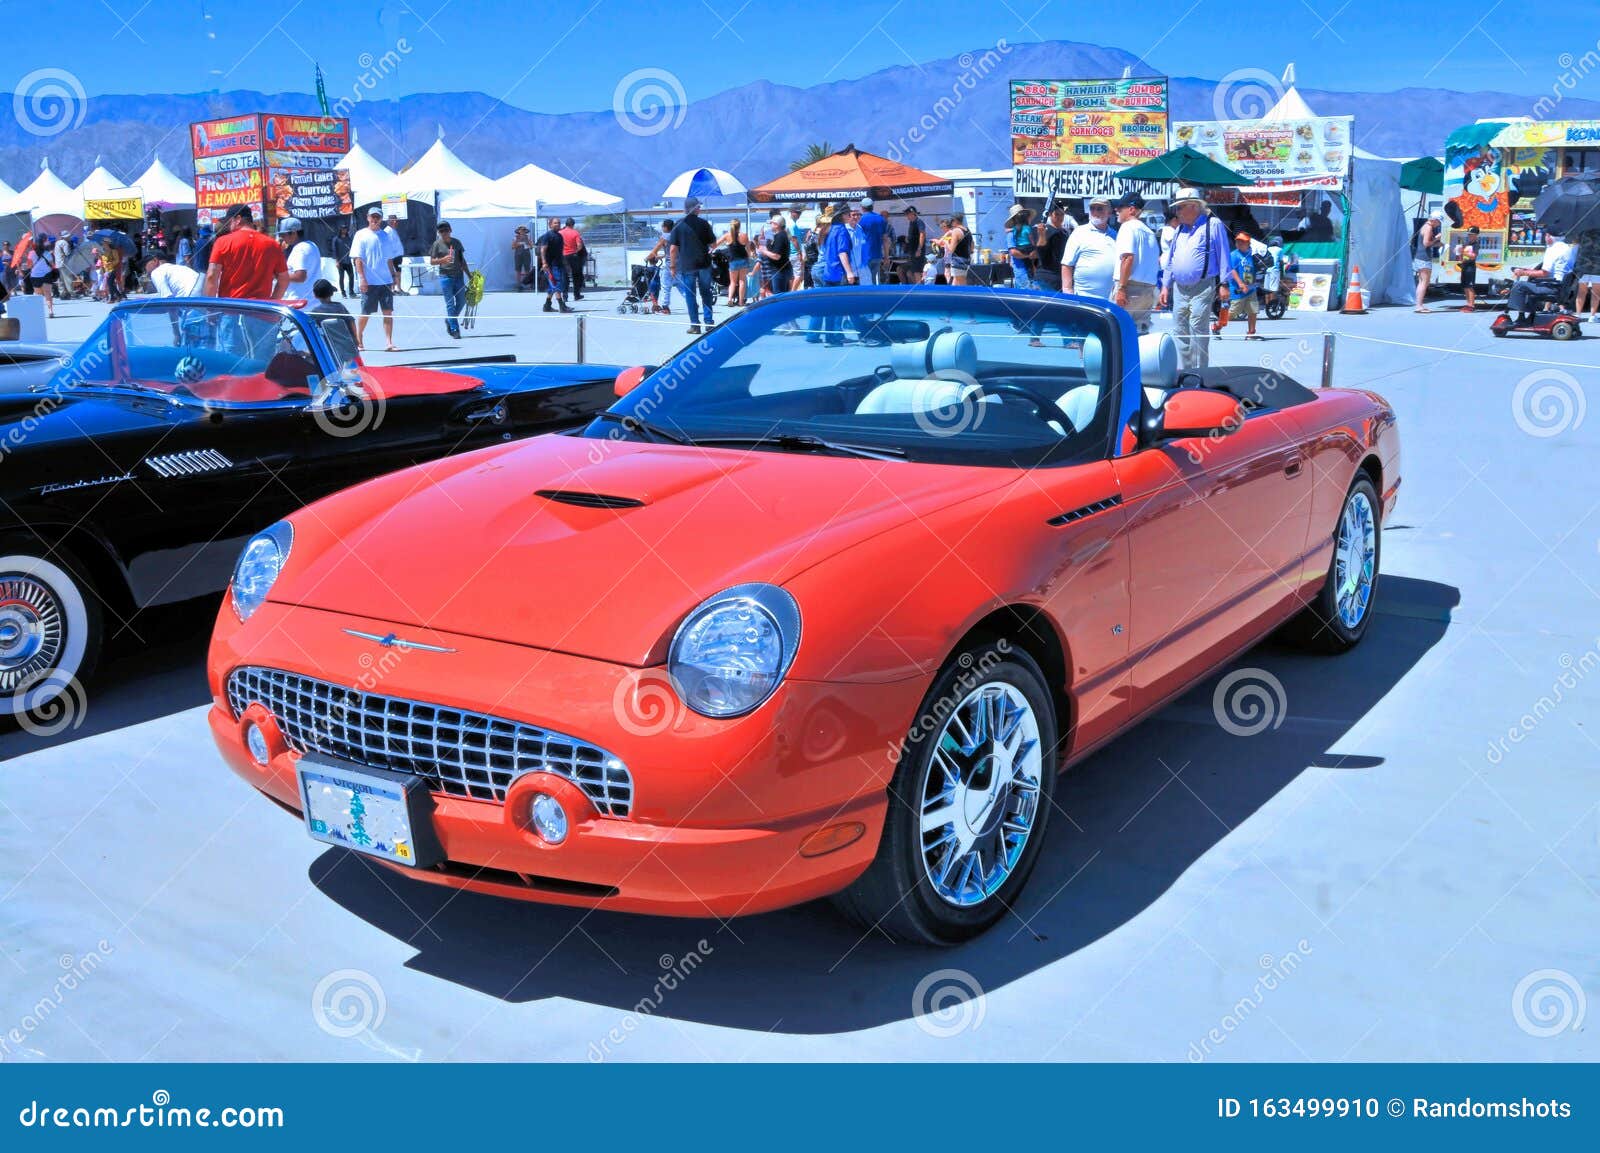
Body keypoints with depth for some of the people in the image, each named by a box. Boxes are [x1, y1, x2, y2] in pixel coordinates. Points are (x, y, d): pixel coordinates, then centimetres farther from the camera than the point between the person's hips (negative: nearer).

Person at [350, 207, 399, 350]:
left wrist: (393, 277, 13)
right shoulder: (361, 235, -1)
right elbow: (357, 259, -6)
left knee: (388, 312, -3)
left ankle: (388, 343, -4)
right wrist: (362, 278, -13)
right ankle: (359, 340, 20)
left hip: (386, 281, 4)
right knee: (365, 313, 3)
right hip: (369, 282, -4)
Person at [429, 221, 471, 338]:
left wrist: (469, 274, 15)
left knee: (461, 301, 9)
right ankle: (455, 329, -1)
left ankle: (449, 320, 31)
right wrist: (443, 260, -18)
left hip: (459, 275, 4)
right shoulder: (437, 244, 0)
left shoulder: (456, 242, 9)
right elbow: (431, 261, -1)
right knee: (450, 303, -4)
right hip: (445, 276, -4)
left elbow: (462, 260, 16)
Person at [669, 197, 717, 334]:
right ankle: (709, 322, 14)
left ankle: (695, 325, 2)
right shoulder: (703, 224, -1)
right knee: (706, 293, 14)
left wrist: (672, 266, 2)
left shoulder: (679, 226, -4)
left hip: (686, 265, -1)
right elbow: (713, 243, 4)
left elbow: (673, 248, -6)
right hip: (704, 263, 1)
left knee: (690, 296, 4)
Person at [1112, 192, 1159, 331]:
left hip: (1131, 286, -9)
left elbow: (1128, 258, -17)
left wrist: (1121, 288, -19)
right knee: (1141, 330, 9)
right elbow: (1157, 261, 23)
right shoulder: (1148, 231, 21)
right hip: (1149, 288, 9)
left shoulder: (1128, 227, -5)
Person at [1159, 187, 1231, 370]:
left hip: (1202, 288, -7)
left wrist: (1223, 284, -7)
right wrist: (1166, 286, 17)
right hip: (1179, 289, 7)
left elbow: (1223, 255, -3)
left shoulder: (1213, 225, -2)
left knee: (1198, 332, -11)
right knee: (1180, 332, 7)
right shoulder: (1179, 230, 17)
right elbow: (1171, 260, 22)